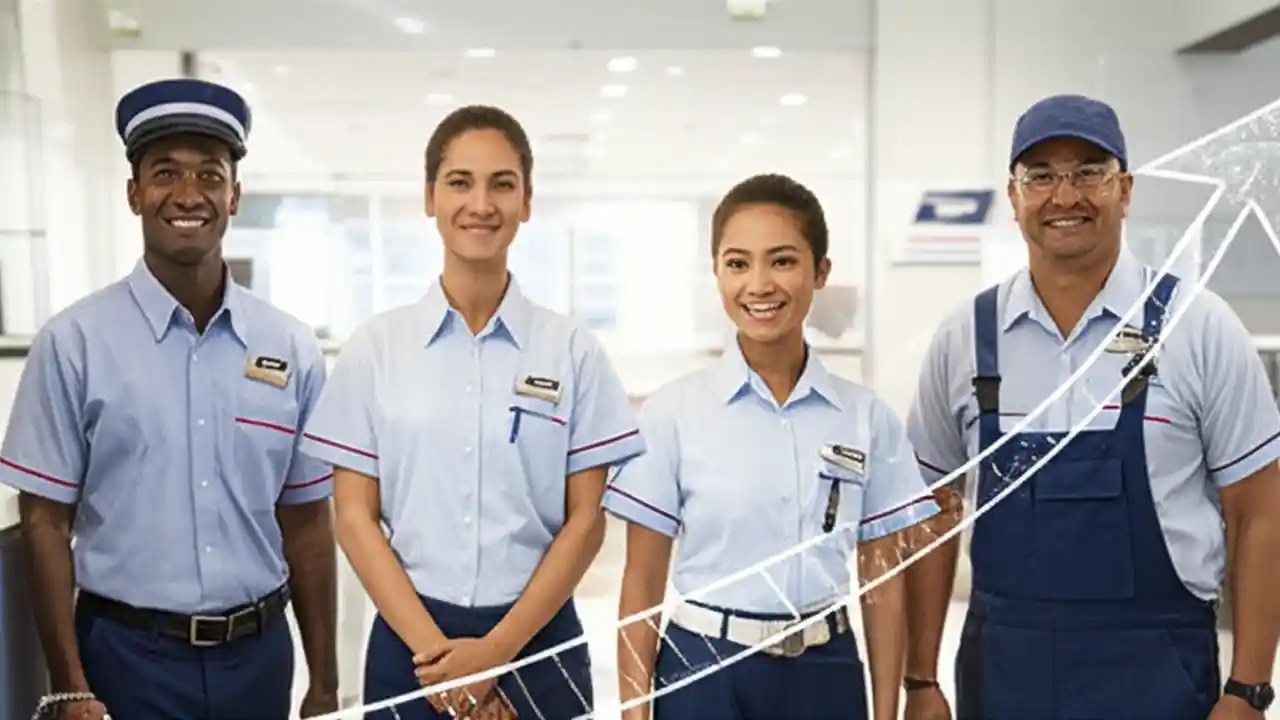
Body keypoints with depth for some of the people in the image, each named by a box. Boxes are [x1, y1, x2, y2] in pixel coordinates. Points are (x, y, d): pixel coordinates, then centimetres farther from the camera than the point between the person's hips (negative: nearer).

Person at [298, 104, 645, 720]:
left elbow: (585, 521, -3)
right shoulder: (375, 348, -1)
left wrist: (497, 649, -10)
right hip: (409, 643, 0)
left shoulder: (572, 350, -2)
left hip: (538, 638, 0)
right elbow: (355, 517, -2)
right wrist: (432, 646, -11)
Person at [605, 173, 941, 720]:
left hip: (825, 674, 2)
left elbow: (882, 582, 3)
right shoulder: (672, 411, -7)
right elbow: (643, 581, -4)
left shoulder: (867, 417, -1)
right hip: (703, 672, -2)